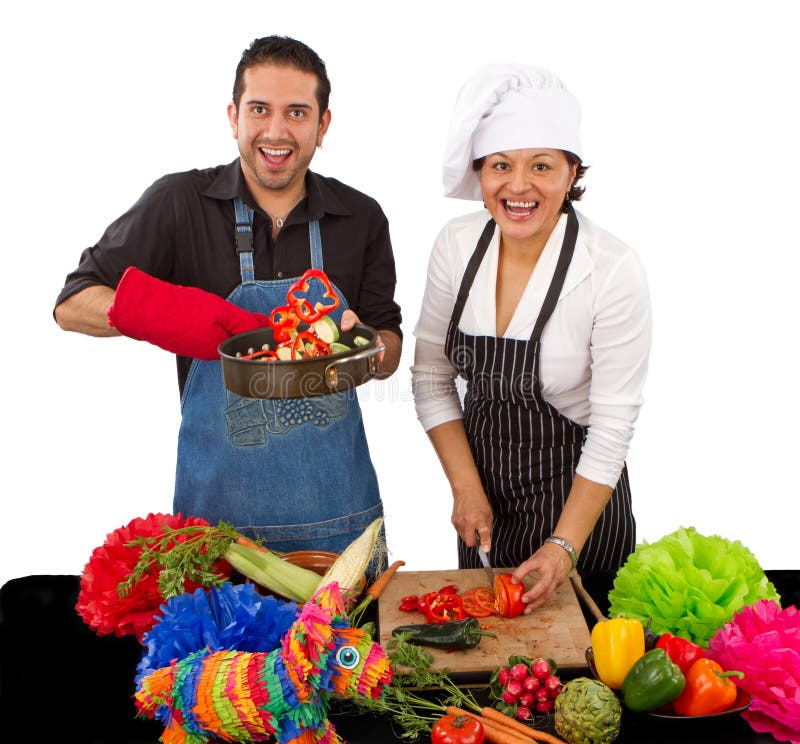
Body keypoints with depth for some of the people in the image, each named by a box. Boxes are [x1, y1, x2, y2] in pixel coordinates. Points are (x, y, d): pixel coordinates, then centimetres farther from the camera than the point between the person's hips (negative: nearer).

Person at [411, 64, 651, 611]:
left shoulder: (614, 270, -23)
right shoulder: (457, 244, -10)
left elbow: (613, 425, -19)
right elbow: (431, 376, -2)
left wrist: (565, 546, -23)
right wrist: (466, 489, -7)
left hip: (575, 492, -4)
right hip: (483, 478, 4)